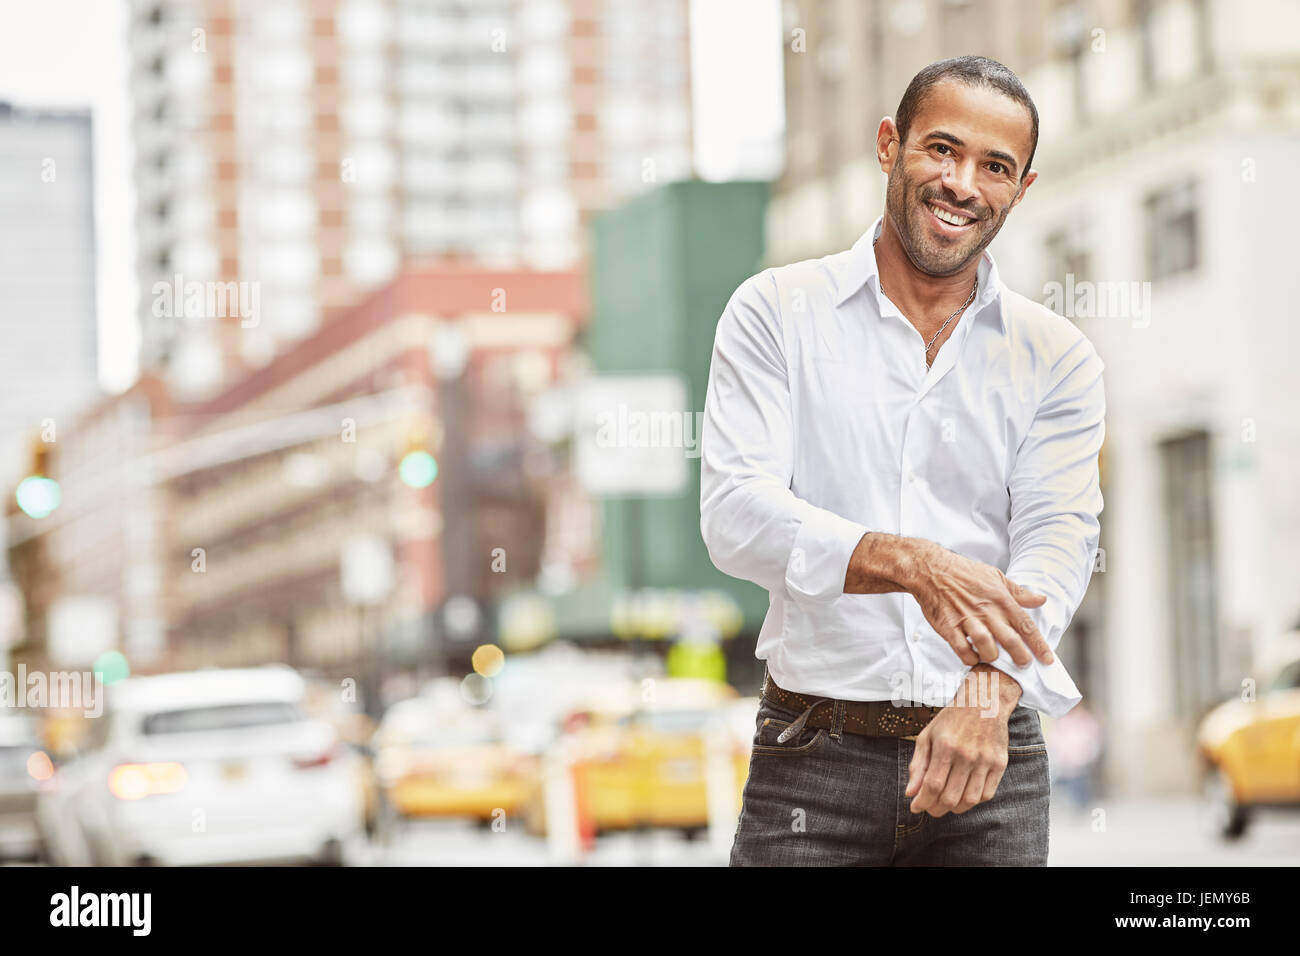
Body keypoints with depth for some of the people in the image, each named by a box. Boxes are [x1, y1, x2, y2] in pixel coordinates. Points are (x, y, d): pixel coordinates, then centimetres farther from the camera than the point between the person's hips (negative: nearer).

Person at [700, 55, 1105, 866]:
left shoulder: (1058, 359, 8)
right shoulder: (776, 313, 3)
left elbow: (1057, 542, -5)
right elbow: (736, 513, -9)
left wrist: (989, 691, -24)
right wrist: (909, 563, -26)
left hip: (994, 759, 2)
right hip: (814, 759, -1)